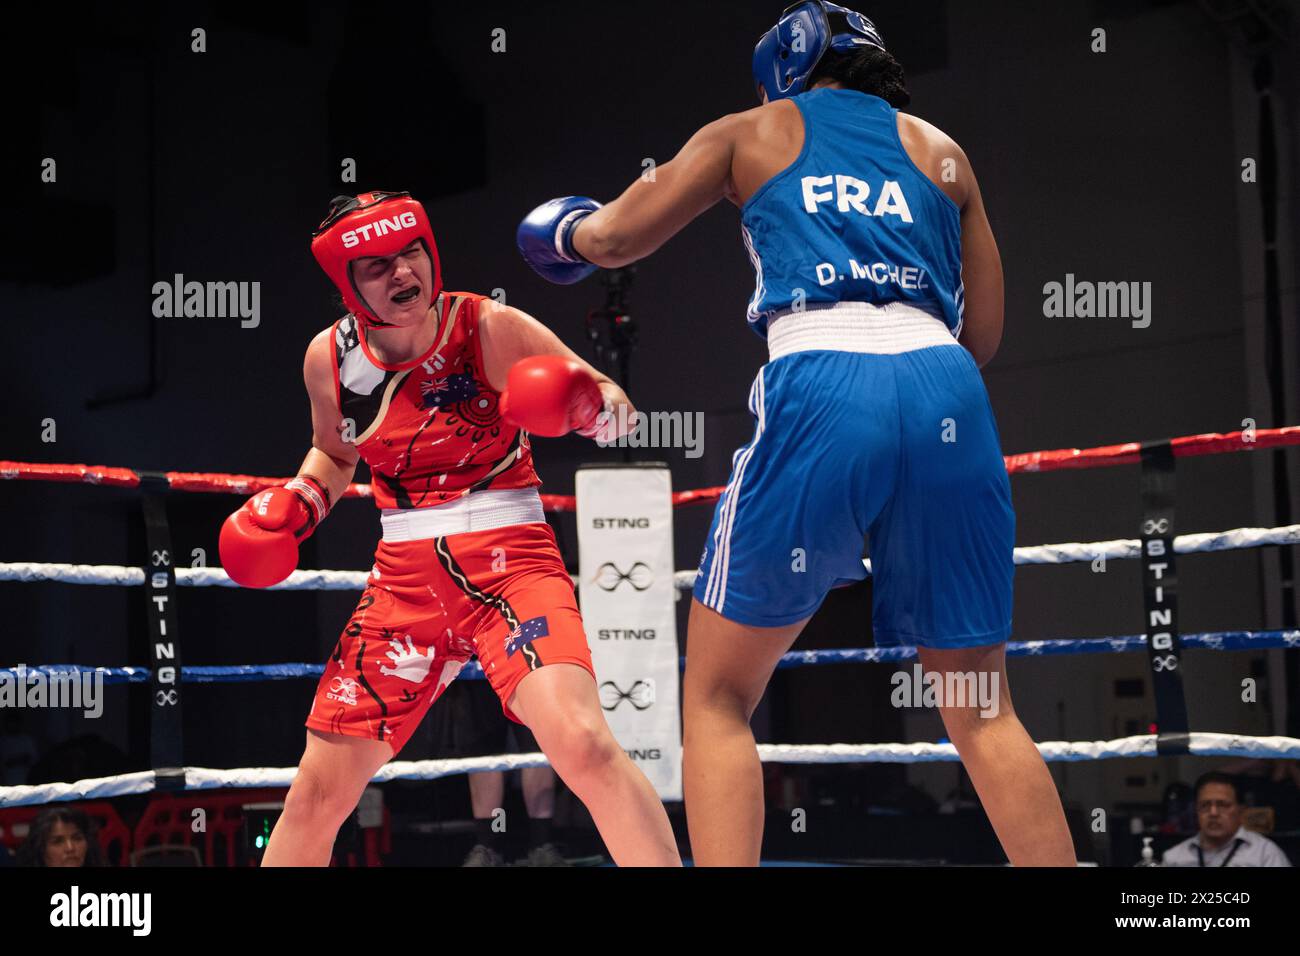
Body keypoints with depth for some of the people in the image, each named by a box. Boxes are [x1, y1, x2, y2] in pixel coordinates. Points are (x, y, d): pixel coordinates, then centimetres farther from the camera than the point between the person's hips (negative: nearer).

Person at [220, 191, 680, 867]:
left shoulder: (490, 329, -10)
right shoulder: (329, 358, 1)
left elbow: (616, 406, -3)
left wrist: (592, 405, -25)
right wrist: (296, 504, 2)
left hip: (509, 562, -4)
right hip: (406, 577, 4)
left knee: (582, 743, -28)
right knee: (317, 792, 4)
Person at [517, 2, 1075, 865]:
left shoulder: (753, 133, 21)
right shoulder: (940, 150, 26)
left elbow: (614, 239, 24)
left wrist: (568, 228, 47)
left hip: (822, 386, -3)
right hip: (947, 393, 3)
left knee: (718, 698, 9)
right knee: (983, 712, 13)